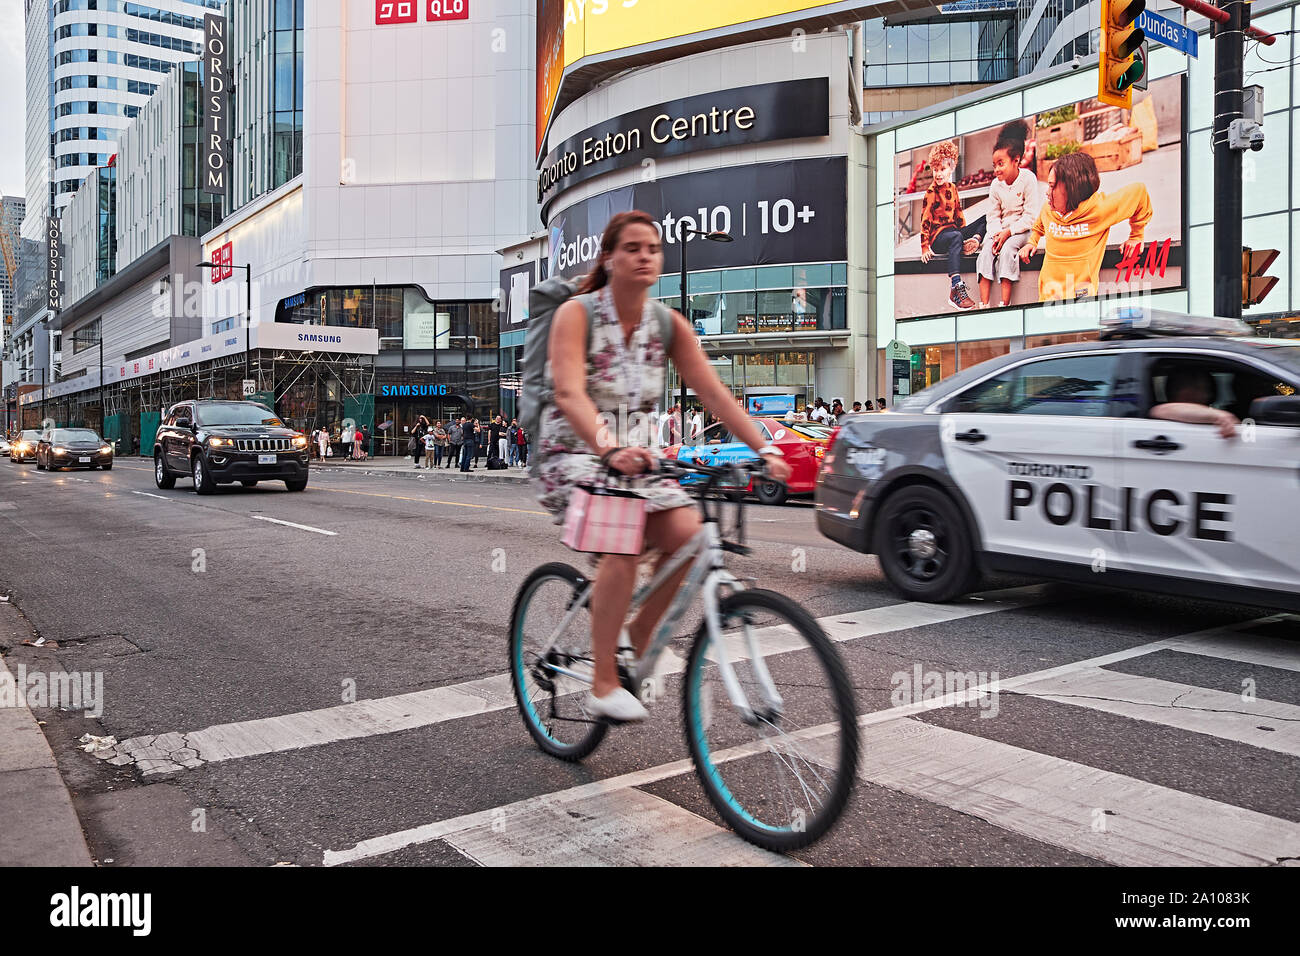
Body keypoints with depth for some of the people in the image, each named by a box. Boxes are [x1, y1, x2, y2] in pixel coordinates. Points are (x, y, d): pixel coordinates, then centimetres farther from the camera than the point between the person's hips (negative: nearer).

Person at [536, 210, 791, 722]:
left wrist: (763, 449, -15)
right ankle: (603, 685, -19)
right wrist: (610, 449, -44)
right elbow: (570, 394, -26)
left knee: (687, 532, -22)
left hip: (639, 456, 5)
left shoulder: (669, 325, 3)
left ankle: (642, 629, 5)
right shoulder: (576, 313, -10)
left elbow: (714, 393, -3)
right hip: (574, 453, -4)